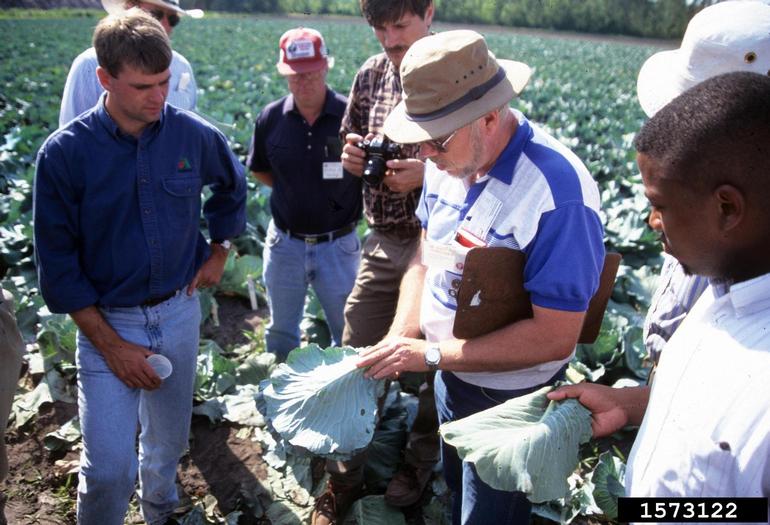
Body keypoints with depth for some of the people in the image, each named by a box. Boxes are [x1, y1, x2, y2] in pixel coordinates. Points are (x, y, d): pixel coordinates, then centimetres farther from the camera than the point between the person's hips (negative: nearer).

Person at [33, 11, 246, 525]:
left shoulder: (195, 135, -8)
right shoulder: (65, 152, -15)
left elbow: (233, 186, 15)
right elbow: (58, 261, -10)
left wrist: (219, 252, 10)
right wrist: (110, 345, -12)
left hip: (179, 312, 3)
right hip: (107, 321, -2)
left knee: (168, 445, 19)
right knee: (109, 468, -5)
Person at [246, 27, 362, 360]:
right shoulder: (271, 117, -5)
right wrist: (293, 192, 1)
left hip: (337, 244, -2)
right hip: (284, 243, 3)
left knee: (348, 334, 14)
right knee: (281, 332, 20)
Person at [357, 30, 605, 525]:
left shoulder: (557, 191, -31)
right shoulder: (449, 161, -8)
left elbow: (556, 336, -30)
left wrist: (431, 354, -28)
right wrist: (399, 338, -13)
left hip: (509, 400, -6)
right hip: (451, 376, 7)